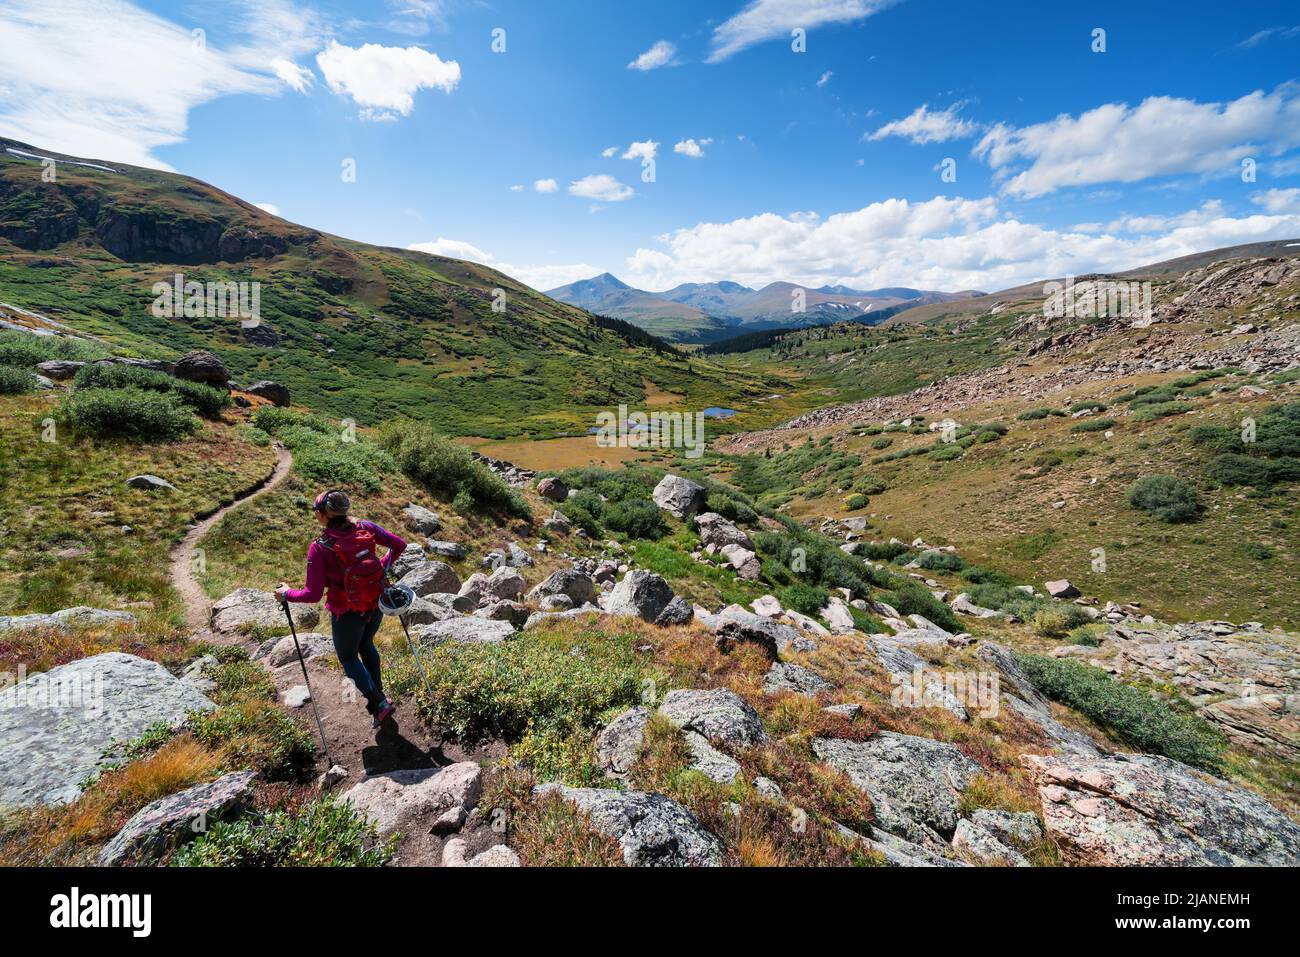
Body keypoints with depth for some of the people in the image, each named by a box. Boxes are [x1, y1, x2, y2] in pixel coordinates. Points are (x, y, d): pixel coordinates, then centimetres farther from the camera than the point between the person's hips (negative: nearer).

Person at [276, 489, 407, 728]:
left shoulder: (320, 548, -22)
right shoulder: (365, 528, -12)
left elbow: (313, 595, -18)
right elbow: (399, 545, -4)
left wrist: (286, 594, 0)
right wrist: (383, 566, 11)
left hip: (347, 614, -4)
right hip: (376, 605, 4)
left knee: (348, 657, 23)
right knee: (366, 645, 32)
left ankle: (379, 703, 19)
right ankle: (378, 693, 42)